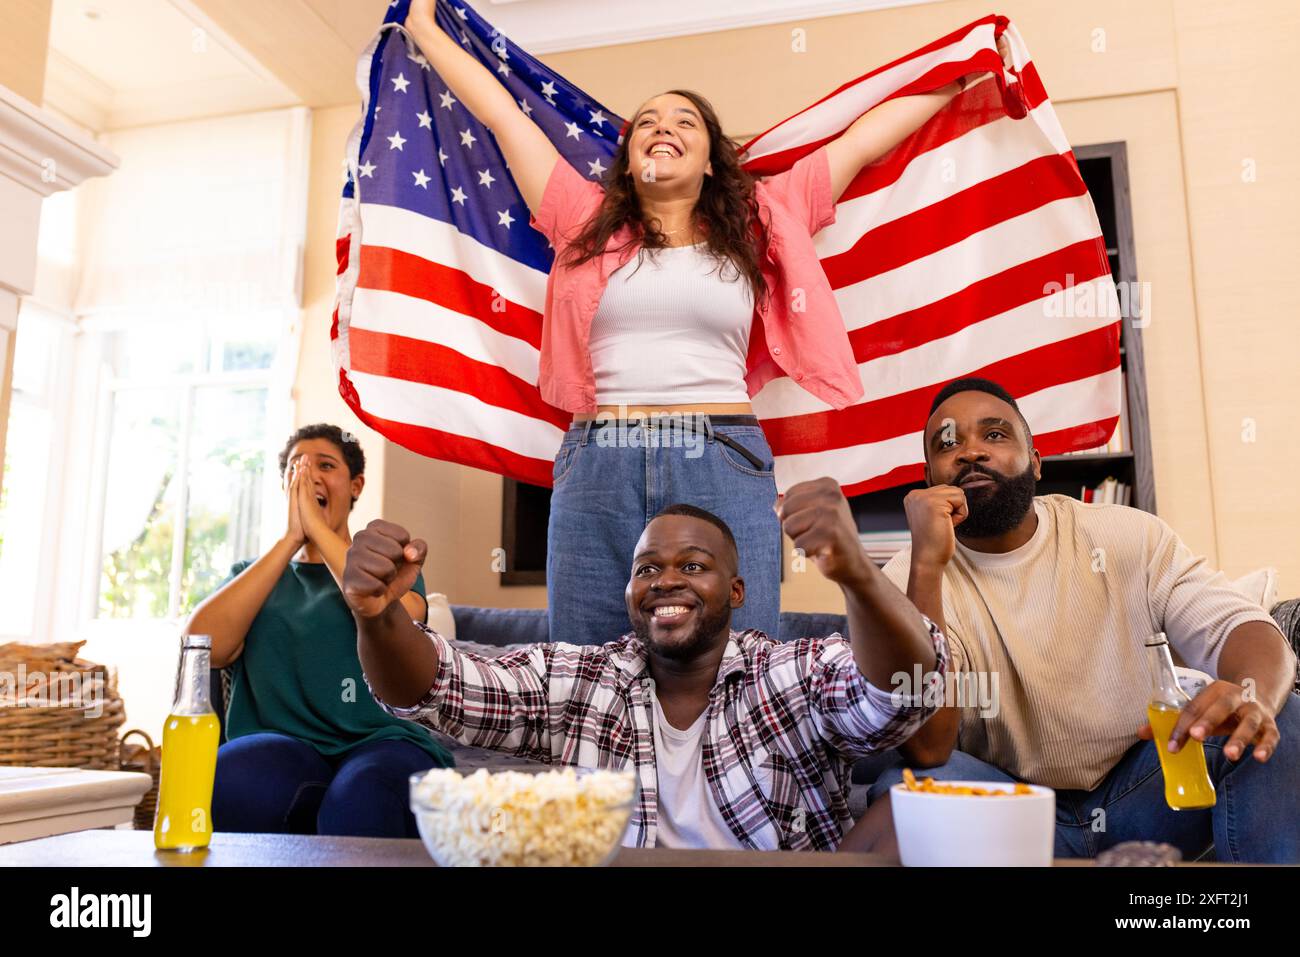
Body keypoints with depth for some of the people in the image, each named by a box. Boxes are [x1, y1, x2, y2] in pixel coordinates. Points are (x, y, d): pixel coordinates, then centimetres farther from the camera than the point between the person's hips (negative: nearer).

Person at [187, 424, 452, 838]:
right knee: (236, 779, -34)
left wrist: (318, 528, -2)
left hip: (382, 744, -2)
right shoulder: (251, 575, 23)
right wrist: (290, 539, 2)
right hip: (279, 745, 3)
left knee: (360, 806, -37)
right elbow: (202, 647, 1)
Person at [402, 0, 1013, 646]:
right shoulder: (588, 222, 15)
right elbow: (502, 112, 22)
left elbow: (863, 138, 22)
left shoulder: (757, 223, 15)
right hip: (596, 470, 1)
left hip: (725, 470, 0)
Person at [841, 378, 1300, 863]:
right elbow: (926, 748, -25)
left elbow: (1241, 626, -12)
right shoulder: (909, 579, -12)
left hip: (1137, 790, 3)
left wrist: (1251, 694, -39)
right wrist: (928, 563, -33)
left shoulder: (1130, 537, -3)